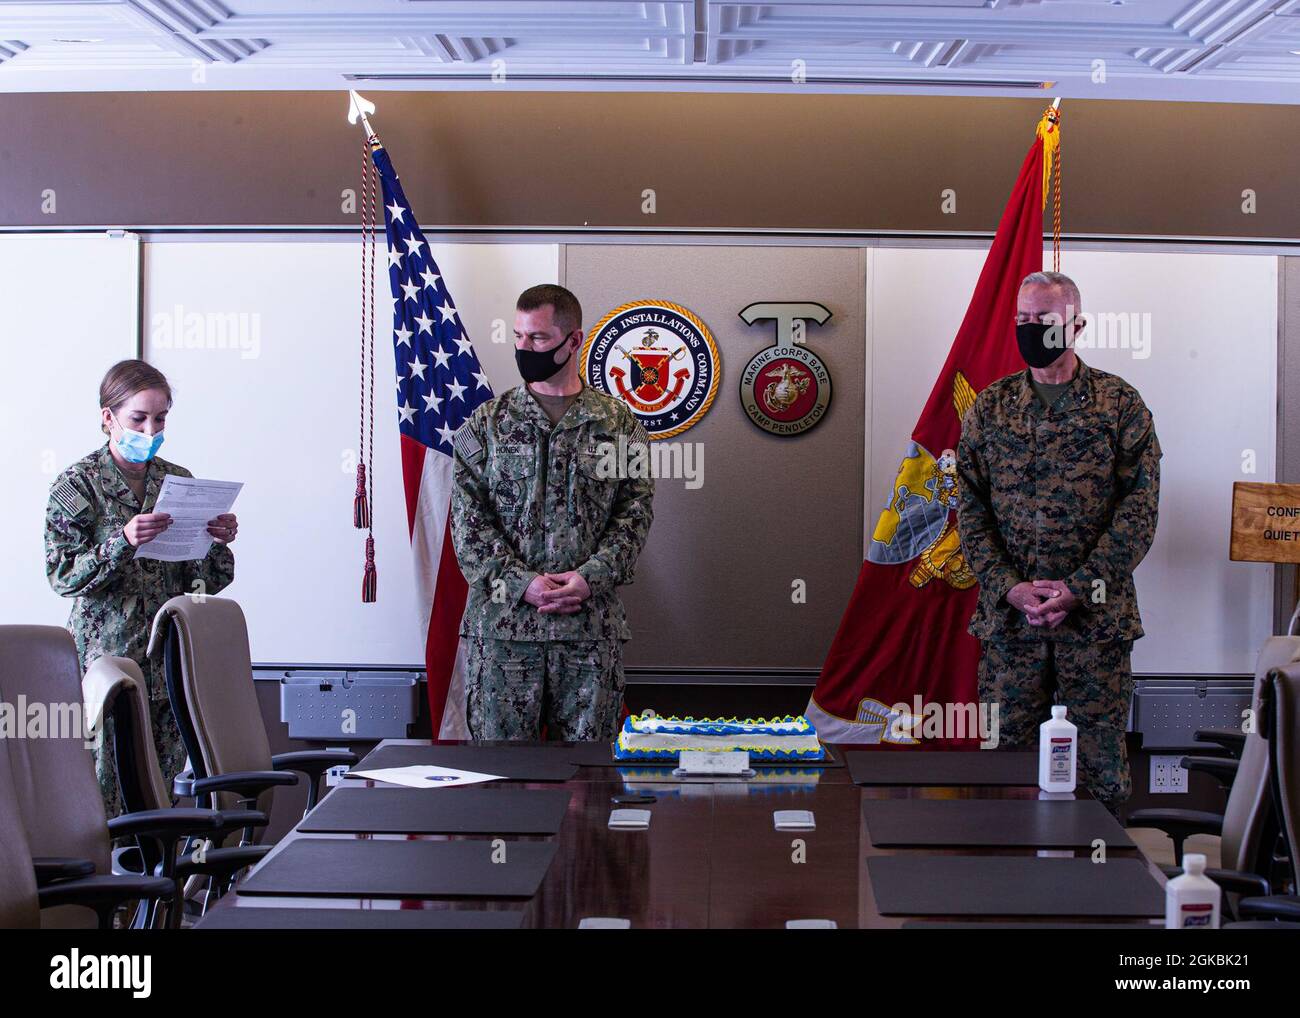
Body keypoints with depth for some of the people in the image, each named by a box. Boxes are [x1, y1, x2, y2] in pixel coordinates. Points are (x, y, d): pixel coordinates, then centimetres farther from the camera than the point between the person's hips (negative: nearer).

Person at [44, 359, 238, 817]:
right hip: (105, 657, -4)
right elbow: (61, 574, -9)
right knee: (107, 790, -8)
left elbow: (204, 582, 12)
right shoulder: (78, 483, 0)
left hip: (169, 660, 4)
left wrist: (217, 543, -8)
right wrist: (123, 541, -22)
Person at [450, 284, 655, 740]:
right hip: (502, 617, 0)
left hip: (592, 622, 0)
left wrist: (591, 577, -13)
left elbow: (636, 511, 2)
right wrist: (522, 583, -12)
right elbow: (468, 518, 0)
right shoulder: (487, 423, 6)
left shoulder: (618, 423, 7)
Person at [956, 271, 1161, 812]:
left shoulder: (1120, 403, 2)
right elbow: (969, 507, 5)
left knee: (1099, 760, 4)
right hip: (1008, 613, 2)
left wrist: (1078, 589, -13)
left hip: (1096, 617, -1)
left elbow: (1140, 507, -4)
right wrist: (1010, 587, -9)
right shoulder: (989, 407, 8)